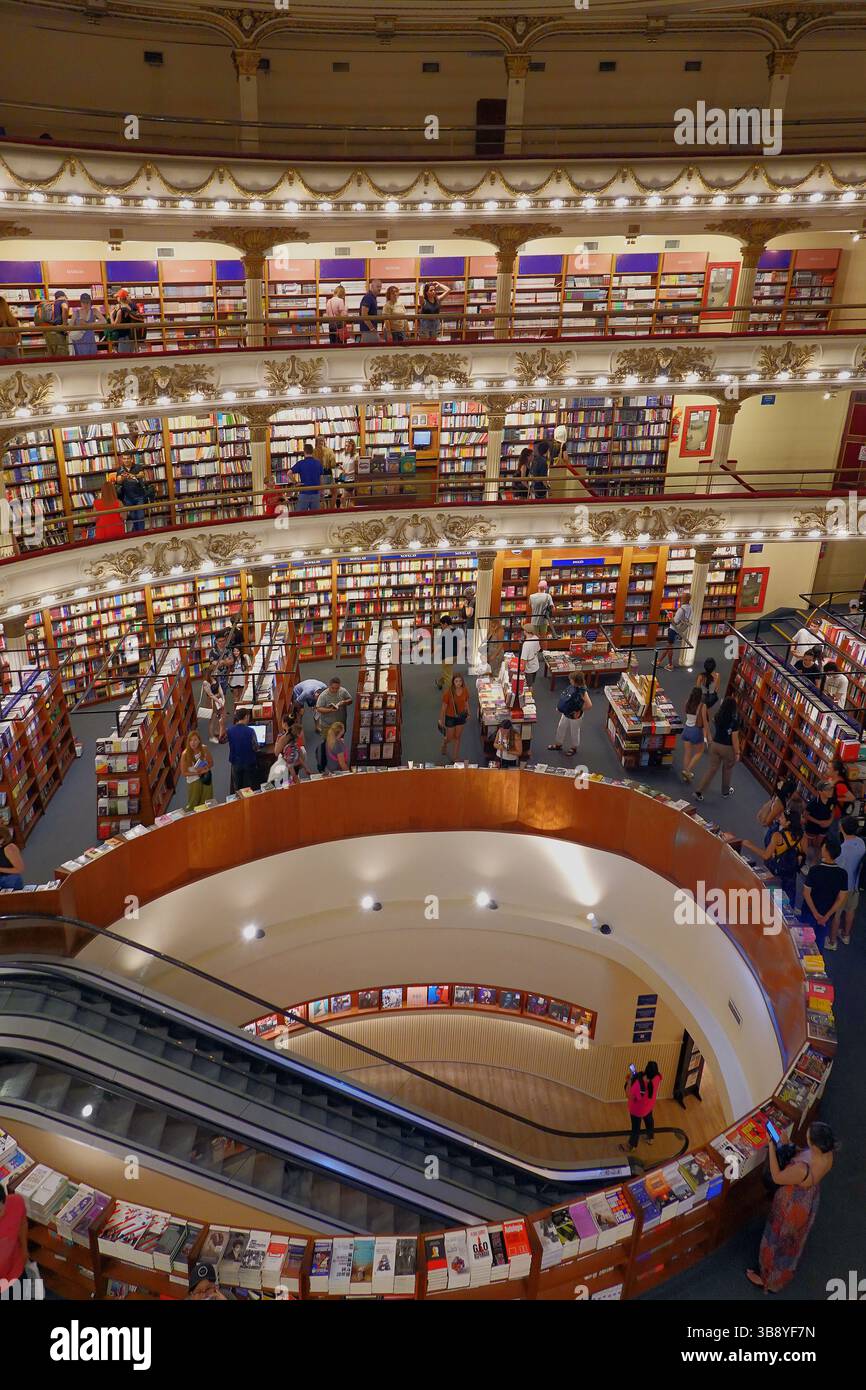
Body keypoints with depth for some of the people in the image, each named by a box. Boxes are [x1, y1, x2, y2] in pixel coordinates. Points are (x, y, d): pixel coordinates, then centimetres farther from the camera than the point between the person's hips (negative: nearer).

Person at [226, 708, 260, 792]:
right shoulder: (250, 731, -17)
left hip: (235, 763, 3)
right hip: (249, 763, -3)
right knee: (249, 788, 9)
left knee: (237, 788, 14)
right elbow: (256, 748, -11)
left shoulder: (230, 730, -8)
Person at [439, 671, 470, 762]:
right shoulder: (448, 692, -25)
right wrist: (441, 720, -10)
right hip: (450, 717, -4)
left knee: (458, 737, 15)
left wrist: (468, 713, 10)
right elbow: (444, 706, -16)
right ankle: (444, 745, 50)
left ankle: (455, 758, 31)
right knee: (450, 737, 13)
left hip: (461, 716, 4)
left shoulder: (465, 691, -12)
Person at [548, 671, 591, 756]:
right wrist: (559, 707, 2)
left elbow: (589, 705, -39)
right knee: (561, 728, 23)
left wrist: (579, 711, -23)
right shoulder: (572, 687, -10)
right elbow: (564, 697, 8)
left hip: (574, 716, -8)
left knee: (574, 731, 15)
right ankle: (558, 745, 45)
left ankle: (574, 748, 40)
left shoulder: (582, 692, -32)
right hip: (566, 713, 8)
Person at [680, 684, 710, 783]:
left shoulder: (687, 703, -5)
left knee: (687, 753, 12)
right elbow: (705, 722, -15)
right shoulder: (702, 706, -18)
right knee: (699, 753, 15)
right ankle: (688, 771, 1)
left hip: (686, 729, 5)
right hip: (696, 731, -5)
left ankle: (686, 775, 19)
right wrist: (707, 736, -10)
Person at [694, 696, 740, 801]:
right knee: (727, 769, 20)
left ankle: (699, 792, 5)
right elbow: (735, 739, -17)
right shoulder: (734, 721, -21)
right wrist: (737, 753, -8)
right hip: (728, 748, -4)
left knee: (712, 769, 11)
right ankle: (725, 791, 40)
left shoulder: (717, 717, -7)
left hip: (715, 745, 4)